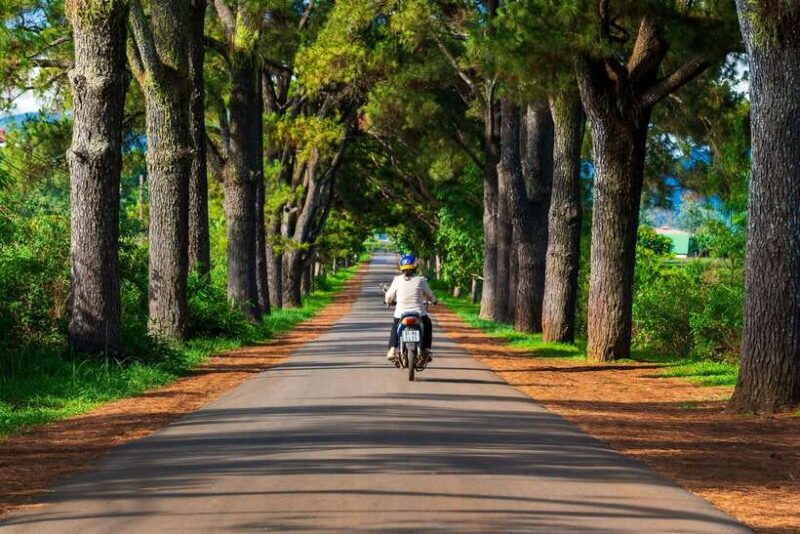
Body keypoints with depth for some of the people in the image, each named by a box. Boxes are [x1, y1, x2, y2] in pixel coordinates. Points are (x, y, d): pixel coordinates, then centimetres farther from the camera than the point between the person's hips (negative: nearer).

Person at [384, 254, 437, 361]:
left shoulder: (397, 280, -2)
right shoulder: (421, 280, -4)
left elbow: (389, 296, 7)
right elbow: (430, 295, 9)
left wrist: (390, 301, 31)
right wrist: (433, 300, 32)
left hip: (401, 314, 1)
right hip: (419, 314, -1)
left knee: (395, 327, 32)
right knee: (427, 325, 31)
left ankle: (392, 350, 15)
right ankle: (426, 350, 21)